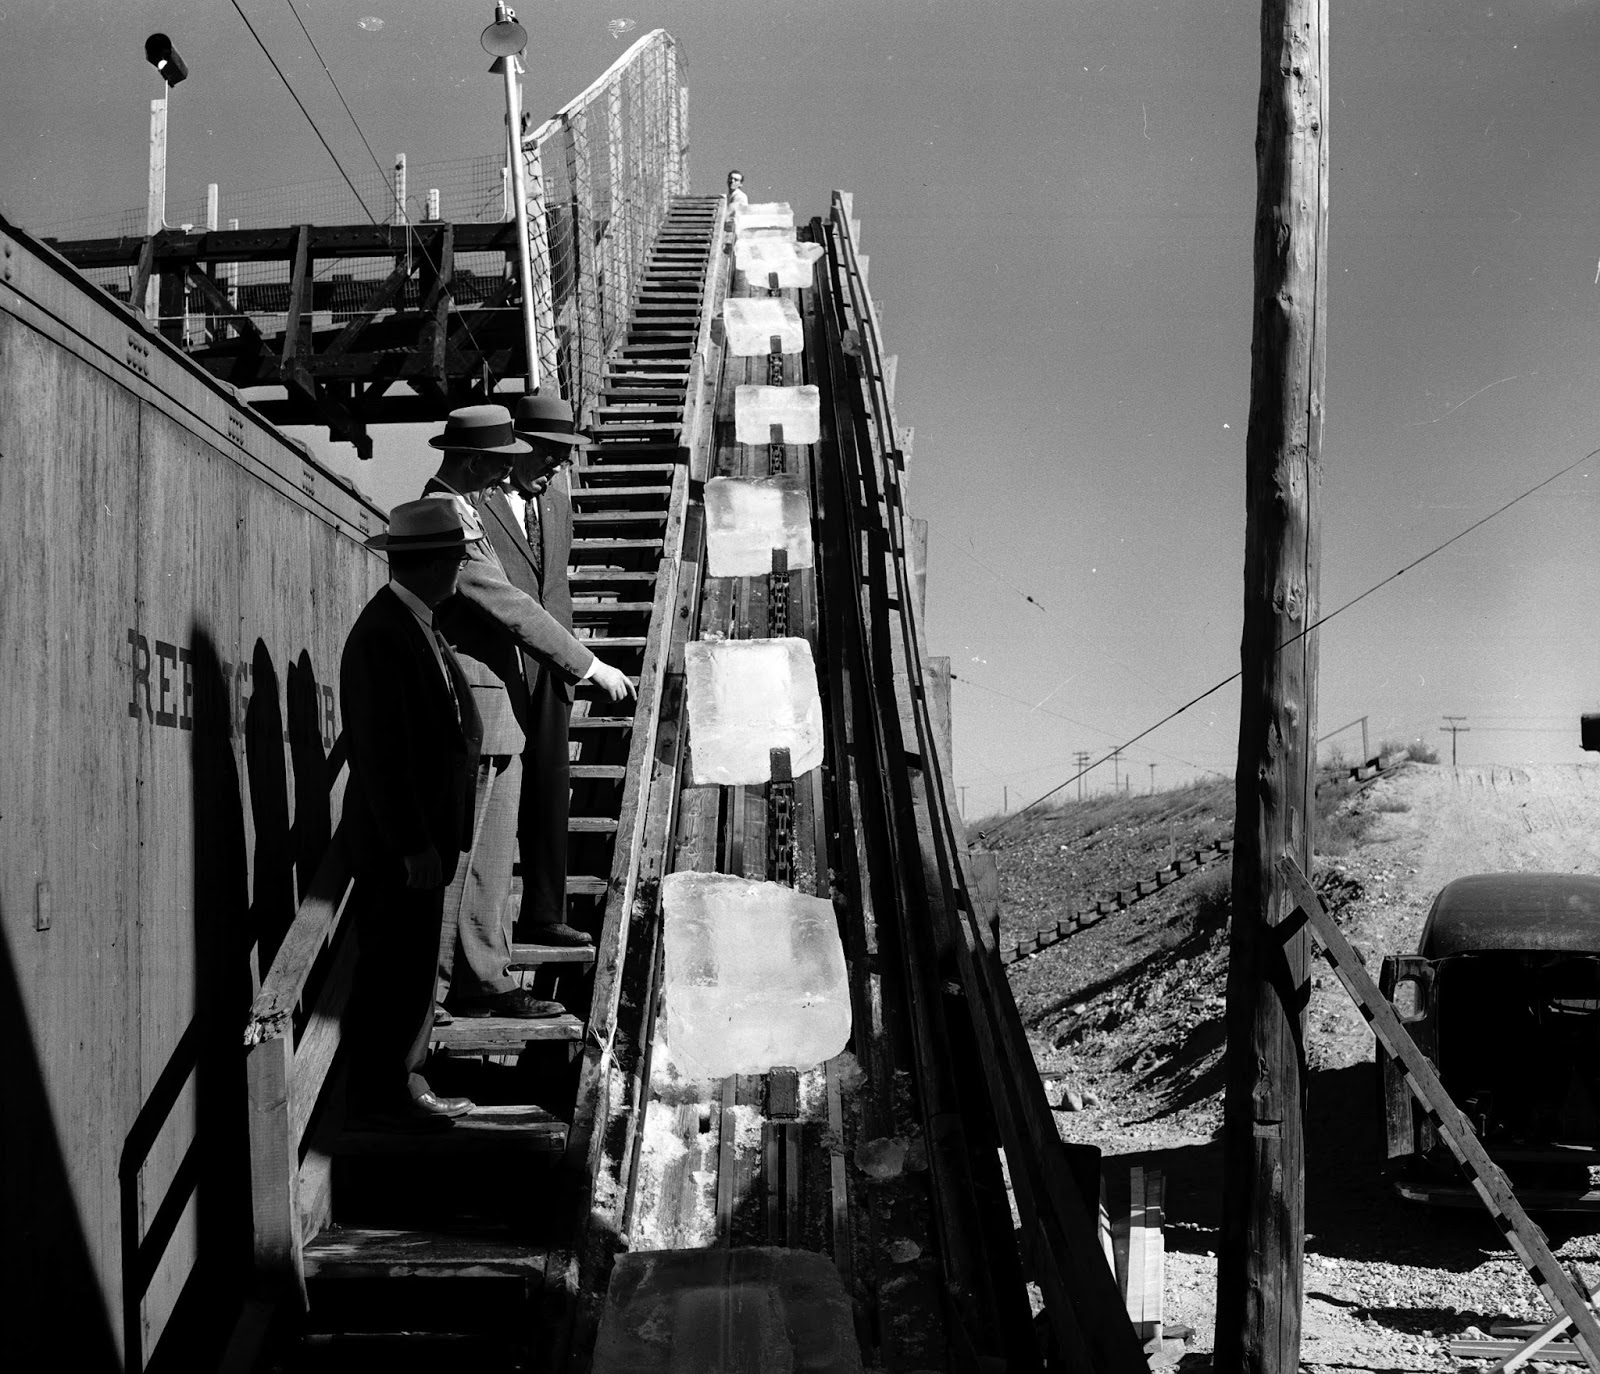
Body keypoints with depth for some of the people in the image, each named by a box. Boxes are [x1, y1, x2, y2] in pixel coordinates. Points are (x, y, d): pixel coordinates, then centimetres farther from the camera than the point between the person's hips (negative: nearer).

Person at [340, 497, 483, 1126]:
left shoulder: (418, 624, 10)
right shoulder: (382, 635, -20)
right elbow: (381, 756, -22)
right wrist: (414, 847, -21)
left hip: (424, 833, 10)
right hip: (398, 842, -10)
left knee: (413, 962, 15)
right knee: (396, 965, -1)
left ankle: (402, 1081, 25)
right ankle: (384, 1092, 9)